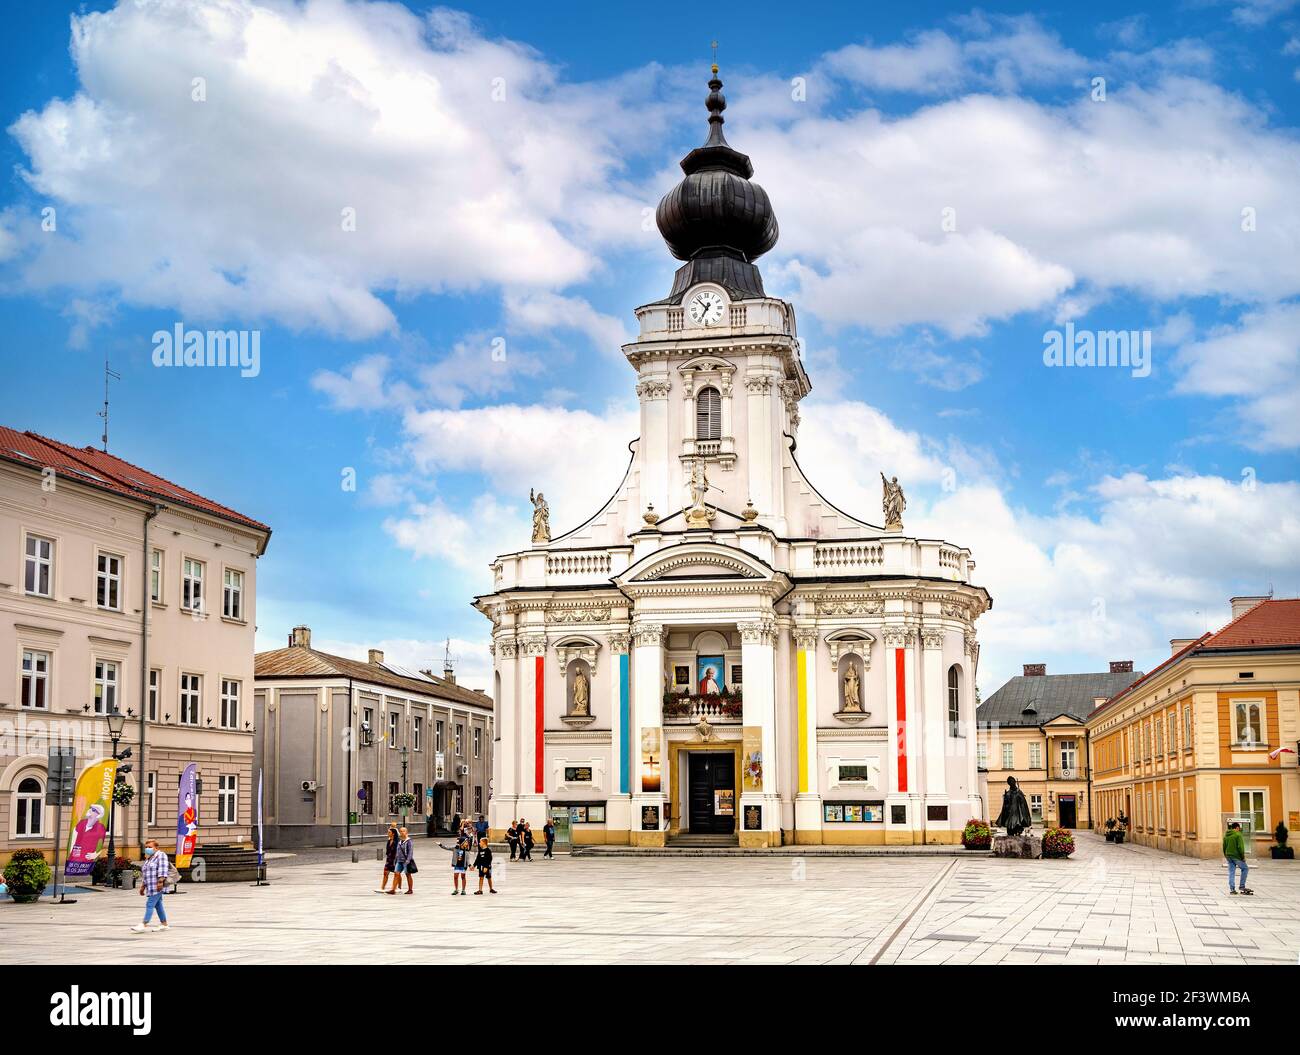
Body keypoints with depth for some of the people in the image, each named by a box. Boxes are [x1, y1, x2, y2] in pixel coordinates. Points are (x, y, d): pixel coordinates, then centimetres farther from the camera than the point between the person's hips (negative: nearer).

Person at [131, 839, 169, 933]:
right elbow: (144, 875, 28)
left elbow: (162, 869, -15)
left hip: (157, 886, -9)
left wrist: (160, 881, -25)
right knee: (158, 905, 10)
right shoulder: (148, 859, 24)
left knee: (150, 904, -13)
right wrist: (143, 886, 23)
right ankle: (164, 924, 15)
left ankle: (144, 925, -17)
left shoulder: (160, 855, -3)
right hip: (151, 887, 9)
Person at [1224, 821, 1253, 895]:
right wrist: (1243, 857, -9)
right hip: (1236, 856, -6)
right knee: (1245, 868, 11)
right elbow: (1240, 847, -15)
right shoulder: (1238, 834, -10)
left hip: (1229, 856, 6)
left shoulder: (1226, 835, 13)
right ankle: (1241, 886, 8)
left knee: (1231, 872, 8)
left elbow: (1224, 847, 16)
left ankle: (1231, 889, 5)